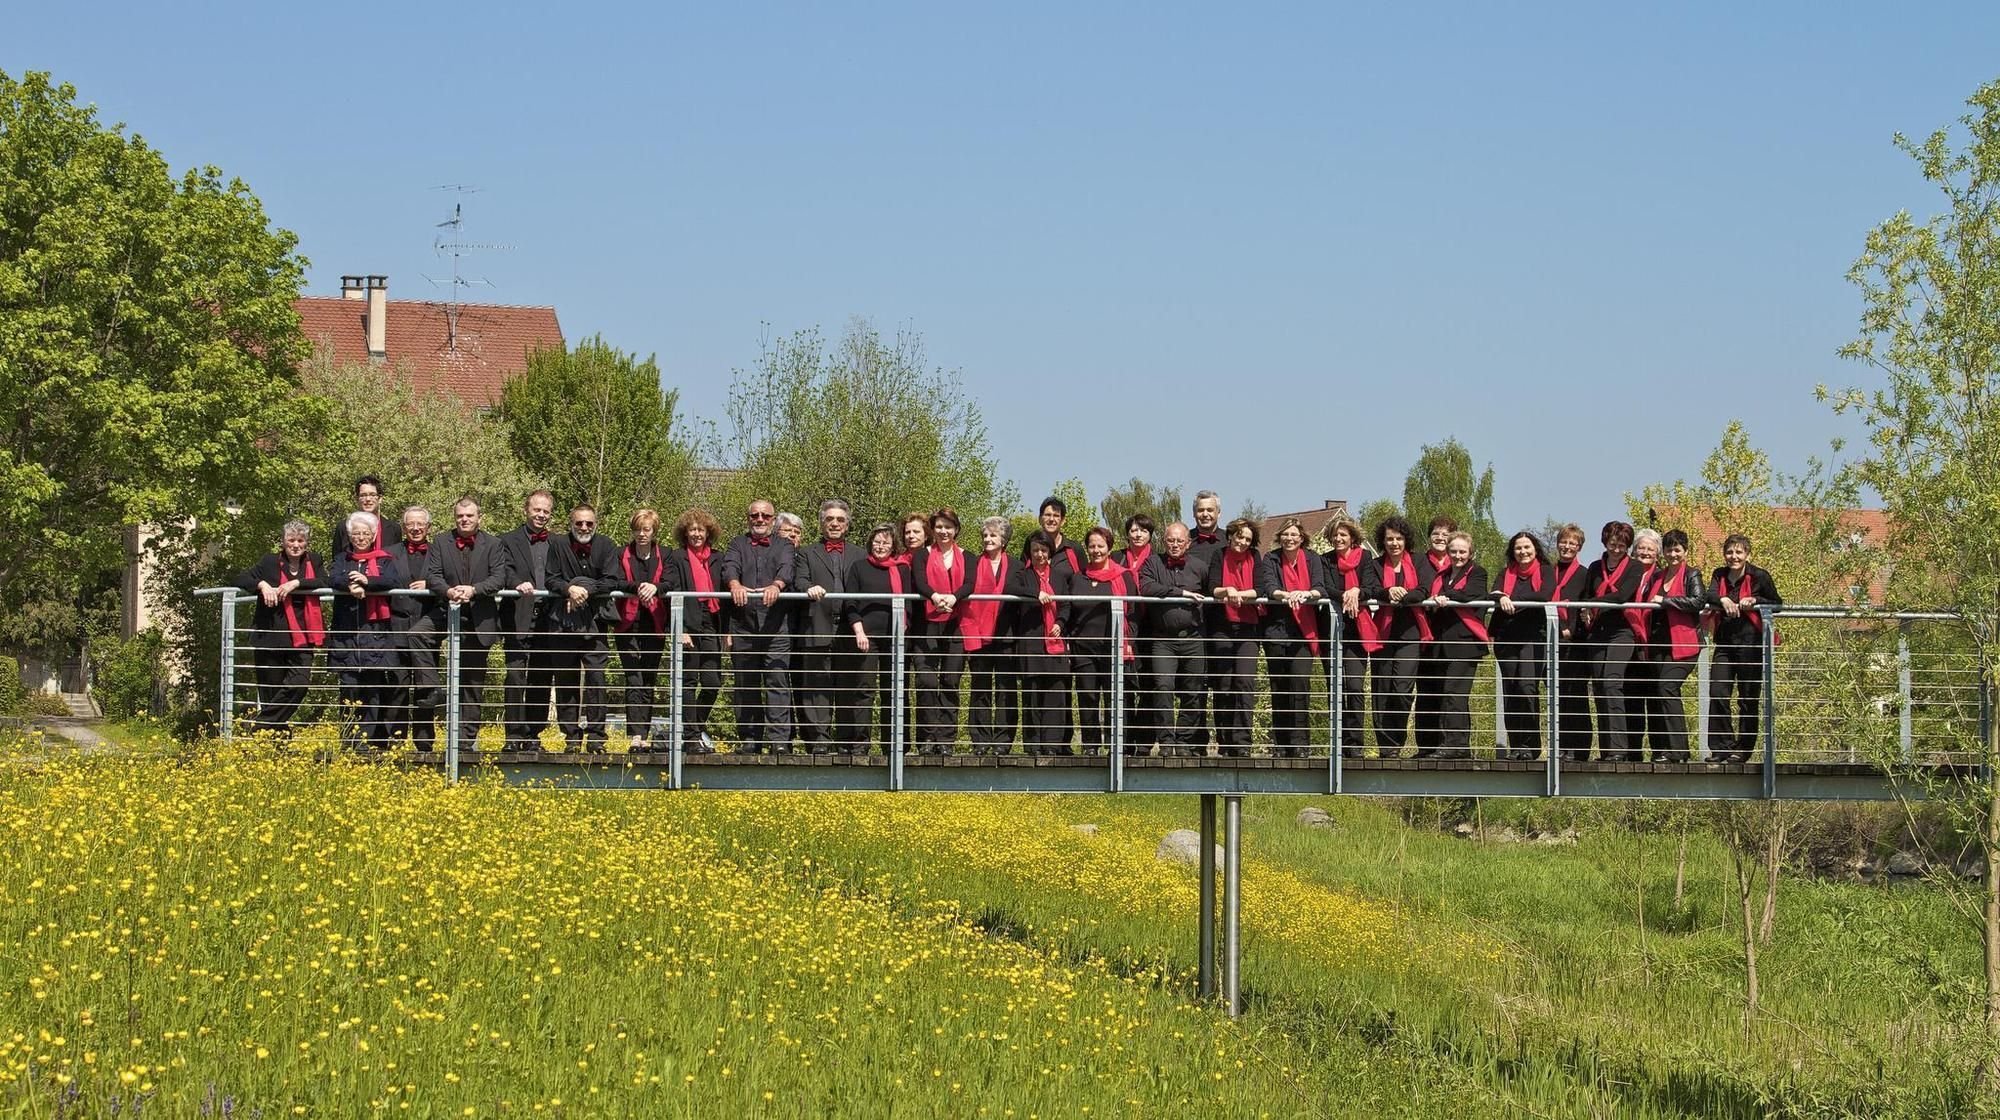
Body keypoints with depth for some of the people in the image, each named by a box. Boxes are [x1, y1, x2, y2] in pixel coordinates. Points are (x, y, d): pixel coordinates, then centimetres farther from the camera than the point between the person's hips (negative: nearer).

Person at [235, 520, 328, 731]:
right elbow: (240, 581, 5)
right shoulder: (270, 562, 6)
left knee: (299, 682, -16)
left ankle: (261, 726, -8)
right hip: (271, 637, -1)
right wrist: (262, 584, -13)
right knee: (271, 689, 1)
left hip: (302, 638, 1)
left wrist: (296, 583, -17)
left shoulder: (314, 561, 10)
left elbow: (325, 583, -6)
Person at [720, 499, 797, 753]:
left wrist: (776, 585, -30)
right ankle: (749, 739, 9)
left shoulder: (784, 546, 14)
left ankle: (779, 739, -13)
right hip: (743, 625, 2)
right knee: (745, 684, 4)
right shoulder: (738, 545, 17)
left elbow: (787, 568, -7)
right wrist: (735, 585, -26)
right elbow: (729, 567, -2)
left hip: (776, 624, -2)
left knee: (778, 682, -10)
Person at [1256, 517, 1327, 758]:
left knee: (1300, 684, -13)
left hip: (1304, 631, -1)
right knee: (1279, 688, 2)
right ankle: (1280, 745, 8)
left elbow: (1321, 588, -4)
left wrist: (1305, 594, -27)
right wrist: (1286, 595, -31)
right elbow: (1267, 587, -10)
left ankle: (1299, 743, -13)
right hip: (1276, 630, 1)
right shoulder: (1270, 560, 7)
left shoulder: (1312, 560, 9)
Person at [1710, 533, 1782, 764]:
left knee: (1748, 698, 0)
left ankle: (1743, 750, 7)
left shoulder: (1759, 576, -1)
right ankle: (1723, 747, -2)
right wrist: (1723, 600, -27)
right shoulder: (1719, 576, 11)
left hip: (1751, 642, -4)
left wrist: (1755, 601, -14)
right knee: (1717, 693, -7)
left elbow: (1777, 604, 3)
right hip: (1725, 642, 4)